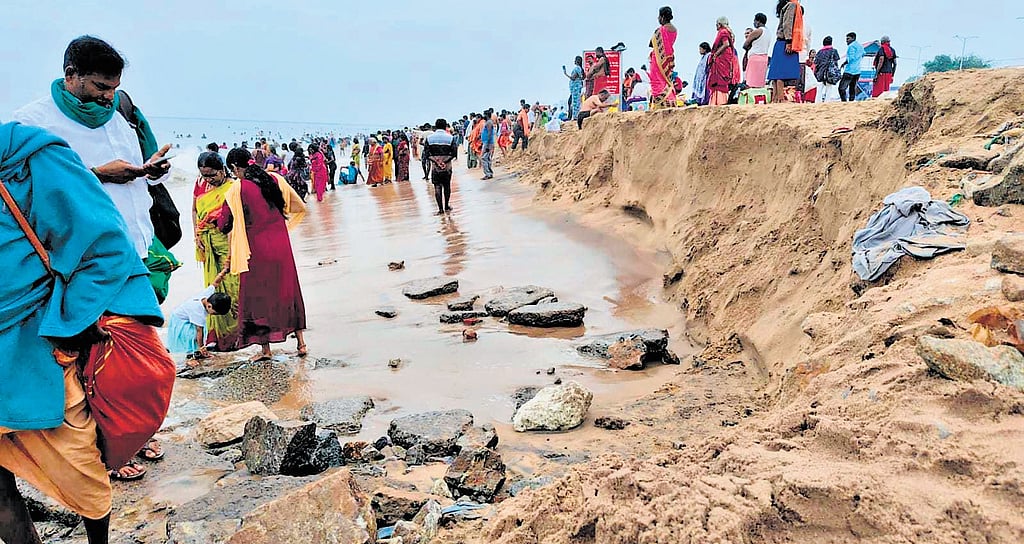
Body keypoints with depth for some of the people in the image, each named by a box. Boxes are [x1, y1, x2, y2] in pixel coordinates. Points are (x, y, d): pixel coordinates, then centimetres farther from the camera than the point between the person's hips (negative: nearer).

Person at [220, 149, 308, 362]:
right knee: (287, 290, 13)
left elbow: (224, 225, -5)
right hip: (281, 244, 4)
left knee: (259, 295, 7)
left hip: (257, 248, -4)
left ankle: (265, 348, 13)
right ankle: (300, 342, 16)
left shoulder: (237, 190, -10)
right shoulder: (273, 180, 2)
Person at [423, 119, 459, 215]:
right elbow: (454, 153, -9)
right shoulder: (450, 138, -2)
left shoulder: (429, 138, 1)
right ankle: (447, 206, 24)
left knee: (437, 187, 3)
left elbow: (426, 153, -4)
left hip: (435, 167, 0)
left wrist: (435, 161, -7)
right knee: (447, 186, 15)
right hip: (447, 167, 0)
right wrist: (445, 161, -9)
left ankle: (440, 209, -2)